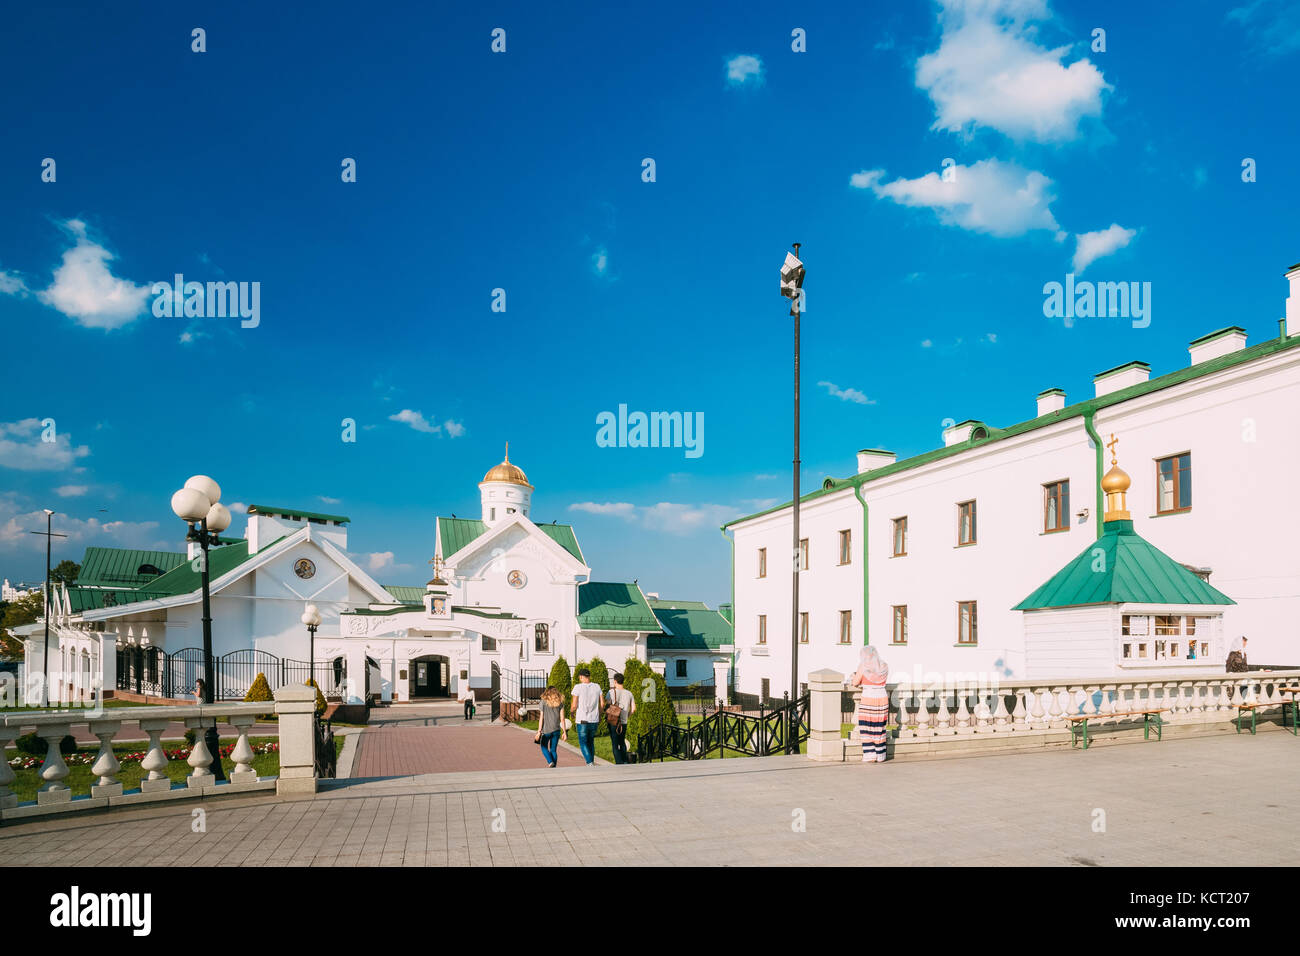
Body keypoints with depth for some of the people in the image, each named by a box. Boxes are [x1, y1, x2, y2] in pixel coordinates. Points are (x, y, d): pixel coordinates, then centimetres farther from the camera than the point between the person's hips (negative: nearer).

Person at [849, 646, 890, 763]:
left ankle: (869, 755, -1)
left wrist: (853, 677, 23)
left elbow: (855, 683, 0)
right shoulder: (884, 666, 7)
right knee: (879, 729, 10)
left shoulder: (863, 666, -7)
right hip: (882, 699, 4)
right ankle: (880, 756, 13)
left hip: (868, 700, -4)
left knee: (866, 728, 3)